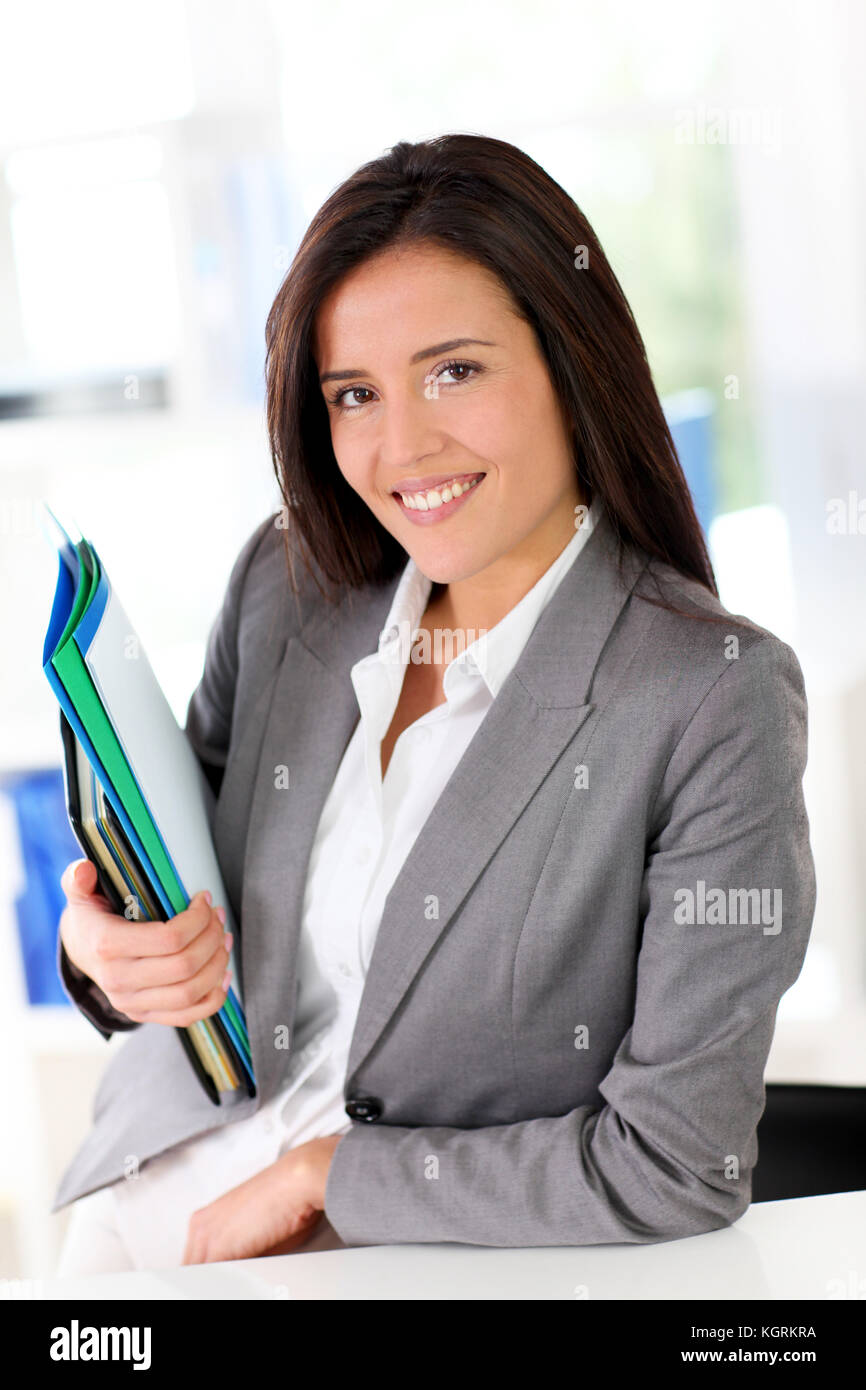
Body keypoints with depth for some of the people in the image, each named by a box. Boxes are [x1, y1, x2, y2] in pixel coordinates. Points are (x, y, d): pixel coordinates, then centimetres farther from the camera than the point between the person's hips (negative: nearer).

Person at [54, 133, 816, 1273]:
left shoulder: (715, 697, -18)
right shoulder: (287, 581, -2)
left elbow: (677, 1169, -17)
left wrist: (321, 1174, -11)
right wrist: (111, 952, -14)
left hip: (462, 1256, -4)